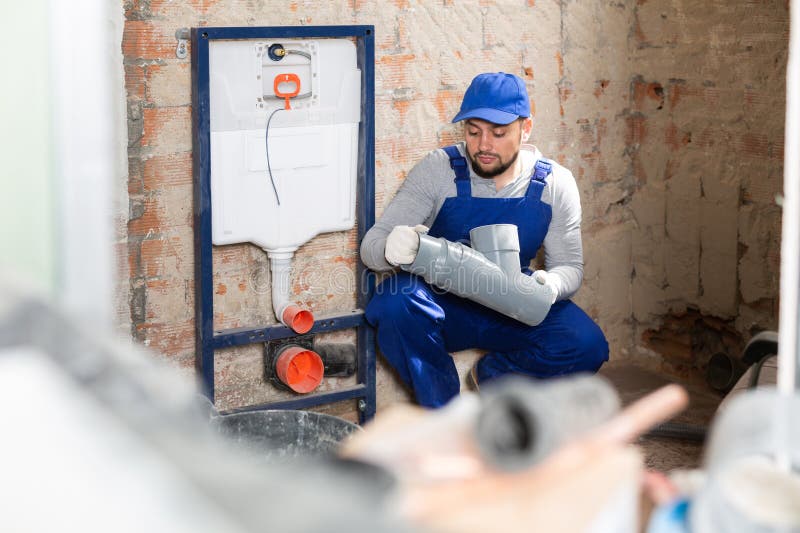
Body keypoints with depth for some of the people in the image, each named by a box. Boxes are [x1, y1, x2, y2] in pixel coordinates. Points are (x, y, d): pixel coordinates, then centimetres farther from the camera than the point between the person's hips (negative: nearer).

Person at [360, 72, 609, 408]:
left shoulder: (555, 184, -5)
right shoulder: (439, 170, -13)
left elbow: (569, 266, 0)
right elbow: (371, 244, -16)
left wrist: (551, 285, -27)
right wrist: (391, 248, -43)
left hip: (514, 309, 2)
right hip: (443, 308, -2)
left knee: (586, 347, -24)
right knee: (396, 300, -35)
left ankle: (493, 374, 8)